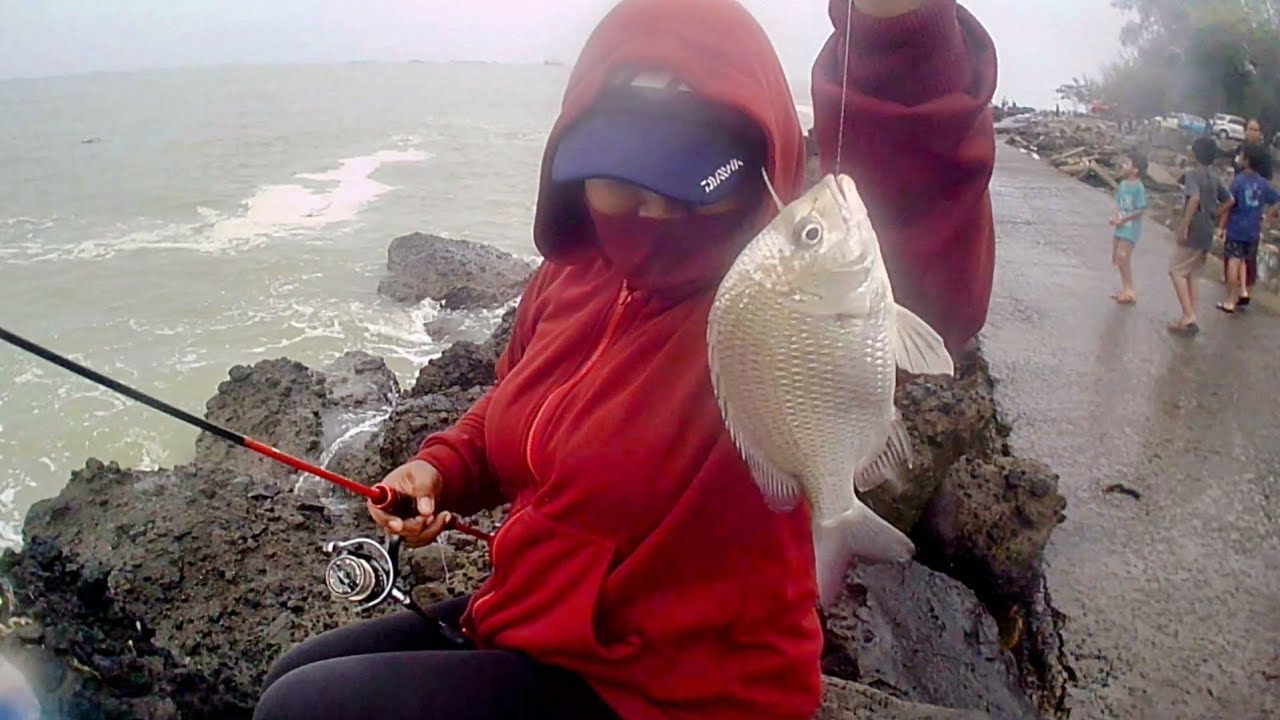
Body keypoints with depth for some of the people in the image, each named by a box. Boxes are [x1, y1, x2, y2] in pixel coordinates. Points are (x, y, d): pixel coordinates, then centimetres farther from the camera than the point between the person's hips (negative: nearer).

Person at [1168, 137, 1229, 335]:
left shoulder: (1193, 174, -12)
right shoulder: (1213, 178, 13)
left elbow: (1195, 198, -28)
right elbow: (1228, 200, 23)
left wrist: (1184, 226, -25)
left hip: (1194, 233, -8)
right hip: (1207, 234, 8)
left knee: (1176, 270, -2)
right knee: (1190, 274, 15)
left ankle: (1188, 316, -12)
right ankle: (1190, 318, 14)